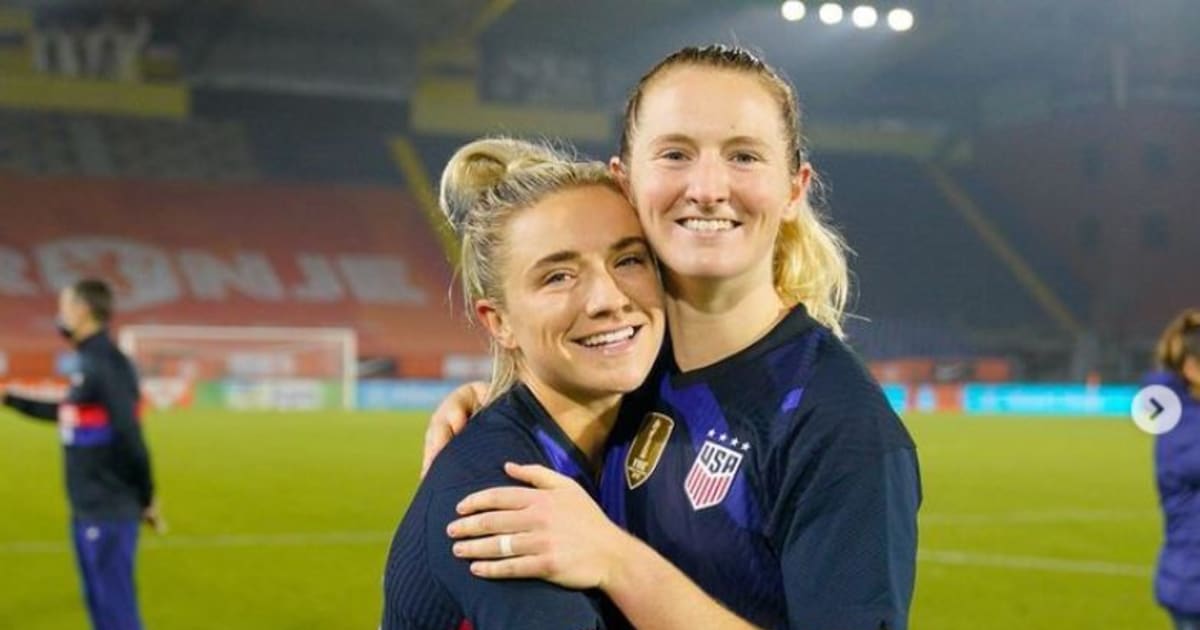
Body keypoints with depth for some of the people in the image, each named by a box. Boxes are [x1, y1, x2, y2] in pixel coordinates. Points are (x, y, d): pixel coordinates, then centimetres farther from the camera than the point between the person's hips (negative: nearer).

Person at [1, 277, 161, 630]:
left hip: (109, 511, -9)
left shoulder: (107, 364, -17)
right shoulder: (89, 362, 12)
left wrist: (146, 498, -16)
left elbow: (130, 437, -21)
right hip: (87, 509, 9)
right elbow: (70, 415, 28)